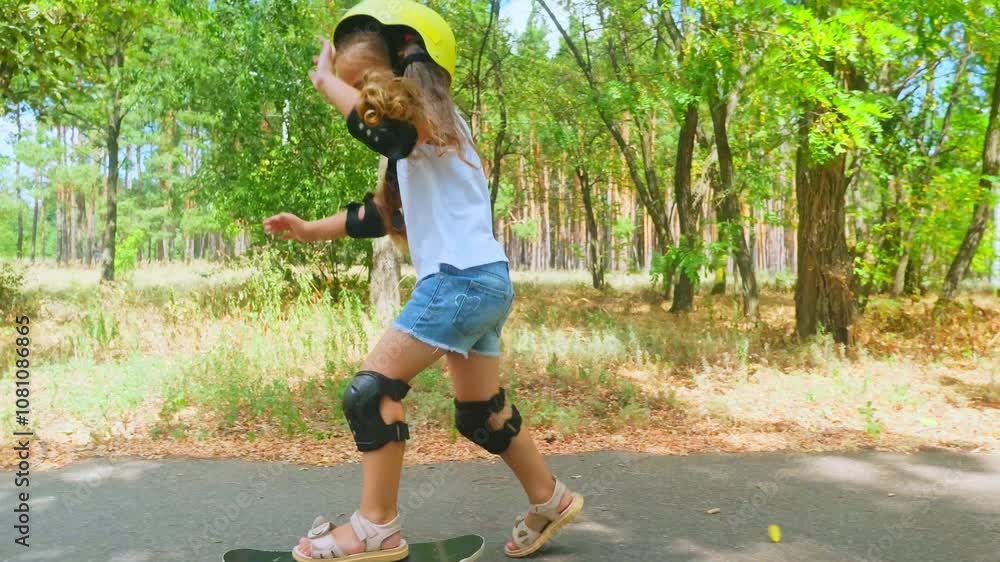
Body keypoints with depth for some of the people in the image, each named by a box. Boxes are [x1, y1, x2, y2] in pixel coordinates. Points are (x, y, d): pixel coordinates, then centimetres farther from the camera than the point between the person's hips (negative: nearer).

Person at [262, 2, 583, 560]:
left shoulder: (429, 118, -5)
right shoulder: (414, 139, 21)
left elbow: (378, 120, -29)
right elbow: (382, 212, 27)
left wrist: (325, 78, -12)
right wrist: (312, 229, 24)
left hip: (464, 278, -10)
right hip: (481, 282, 10)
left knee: (374, 386, -10)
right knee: (481, 413, 17)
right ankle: (550, 500, 31)